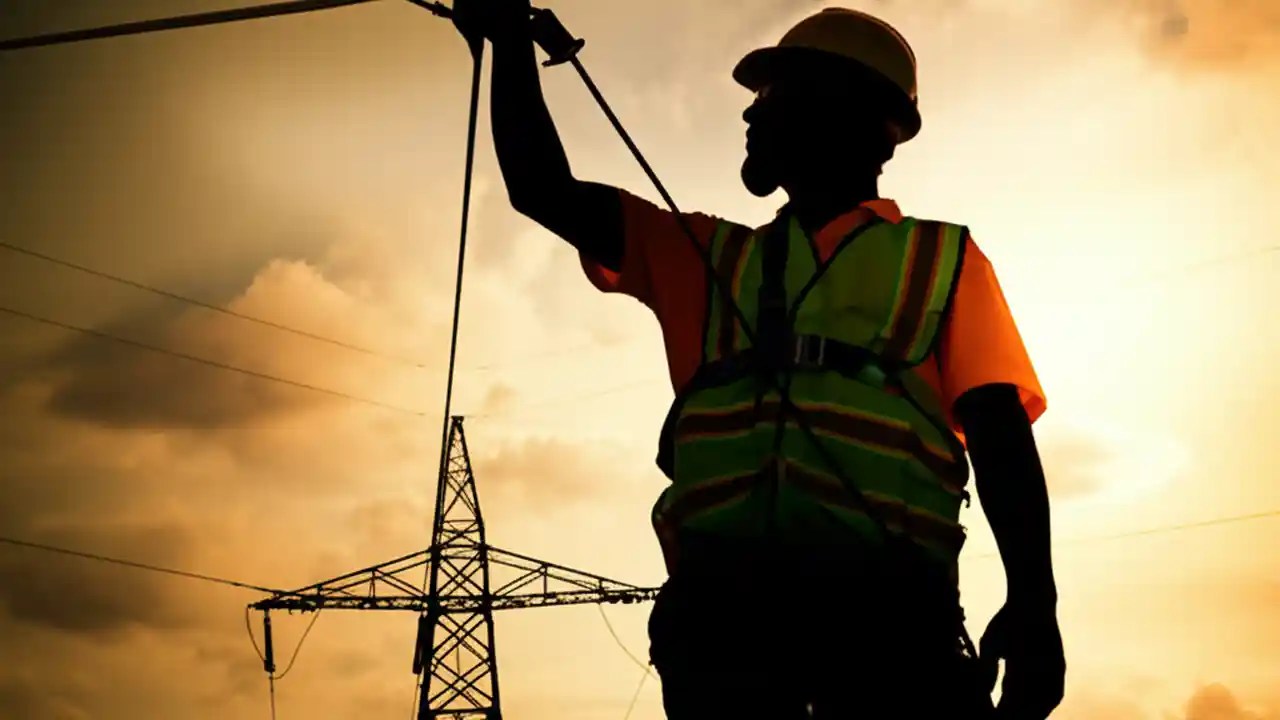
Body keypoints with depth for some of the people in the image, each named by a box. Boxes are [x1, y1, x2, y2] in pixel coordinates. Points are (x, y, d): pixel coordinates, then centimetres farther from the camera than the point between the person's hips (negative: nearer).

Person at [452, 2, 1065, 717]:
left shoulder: (943, 260, 21)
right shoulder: (707, 258, 30)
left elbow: (998, 435, 9)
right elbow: (544, 191, 27)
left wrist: (1034, 601, -4)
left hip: (881, 590, -2)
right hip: (722, 590, 3)